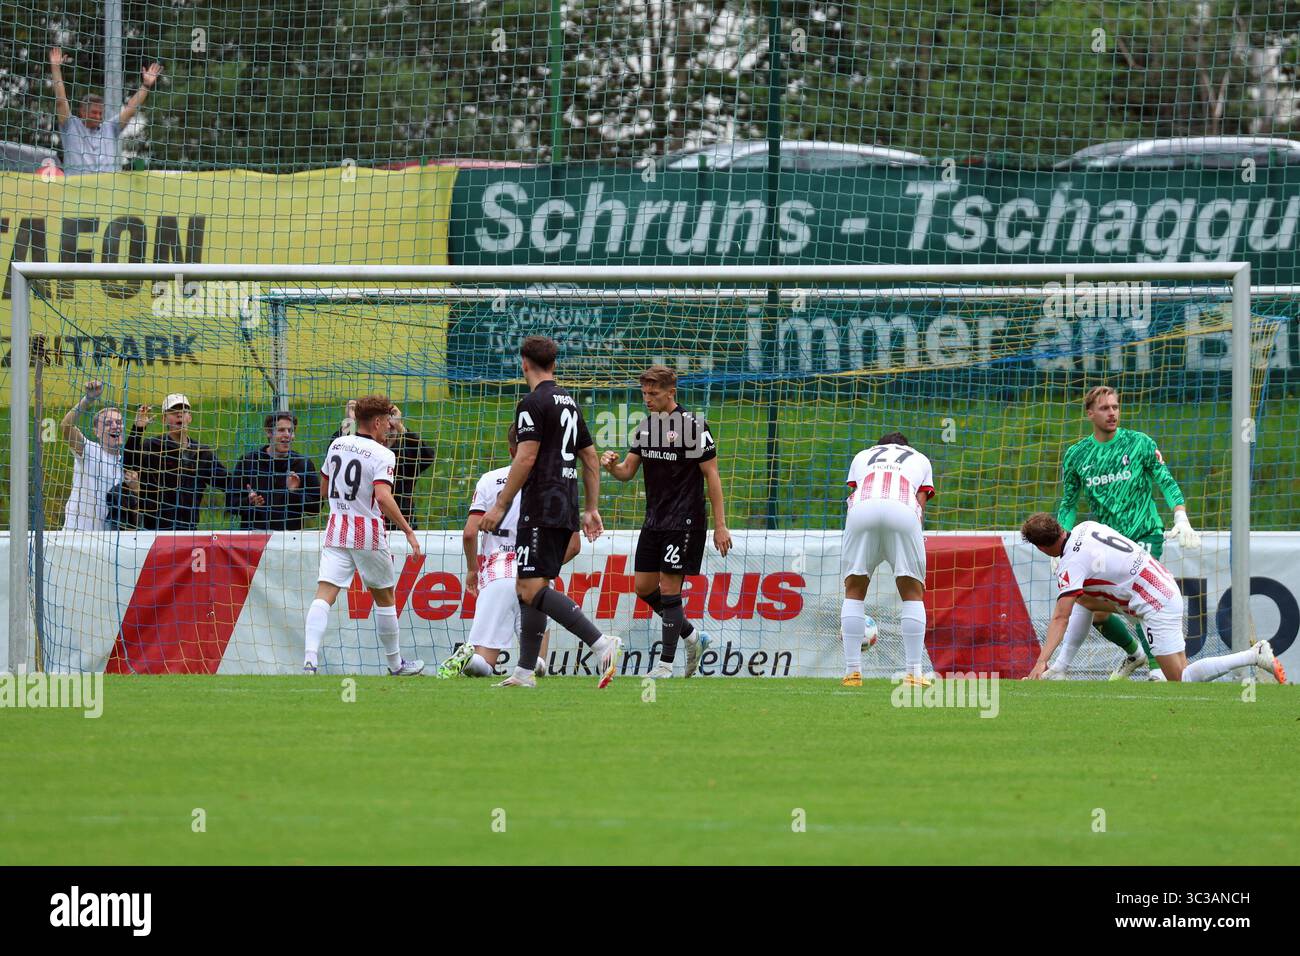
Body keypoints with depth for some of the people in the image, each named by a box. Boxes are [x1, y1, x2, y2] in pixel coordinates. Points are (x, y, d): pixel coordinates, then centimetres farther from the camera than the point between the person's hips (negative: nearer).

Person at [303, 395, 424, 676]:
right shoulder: (382, 455, -10)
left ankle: (310, 659, -27)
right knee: (385, 597, 15)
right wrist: (408, 531, -19)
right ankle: (395, 663, 27)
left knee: (324, 594, -8)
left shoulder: (337, 445, 9)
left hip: (336, 529, 4)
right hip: (369, 534, -4)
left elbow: (324, 491, 18)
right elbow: (383, 497, -23)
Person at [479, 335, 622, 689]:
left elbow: (526, 459, -16)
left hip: (542, 510, -9)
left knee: (531, 589, -15)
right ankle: (525, 672, 10)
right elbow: (591, 459, 20)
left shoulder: (533, 403, -9)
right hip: (566, 510, 9)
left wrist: (500, 506, -11)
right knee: (530, 588, 12)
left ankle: (601, 642, -26)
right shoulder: (569, 403, 18)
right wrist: (591, 510, 23)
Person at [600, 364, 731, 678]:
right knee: (643, 586, 7)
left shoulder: (693, 426, -12)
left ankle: (666, 663, -4)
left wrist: (720, 526, -13)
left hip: (684, 521, -8)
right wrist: (612, 466, -14)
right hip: (654, 520, 8)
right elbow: (627, 471, 11)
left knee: (669, 588, -9)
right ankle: (691, 636, 24)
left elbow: (712, 476, -11)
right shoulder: (646, 426, 9)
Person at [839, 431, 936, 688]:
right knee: (913, 593, 11)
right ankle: (913, 673, 4)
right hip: (903, 511, -1)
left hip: (862, 511, 1)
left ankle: (852, 670, 6)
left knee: (854, 591, 13)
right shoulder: (920, 460, 35)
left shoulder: (862, 456, 37)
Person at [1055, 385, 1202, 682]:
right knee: (1096, 613, 3)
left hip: (1144, 535, -4)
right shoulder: (1076, 455, 5)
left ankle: (1157, 669, -21)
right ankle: (1134, 653, 30)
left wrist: (1181, 519, -21)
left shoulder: (1140, 443, -3)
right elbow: (1068, 504, 13)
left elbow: (1166, 482, -6)